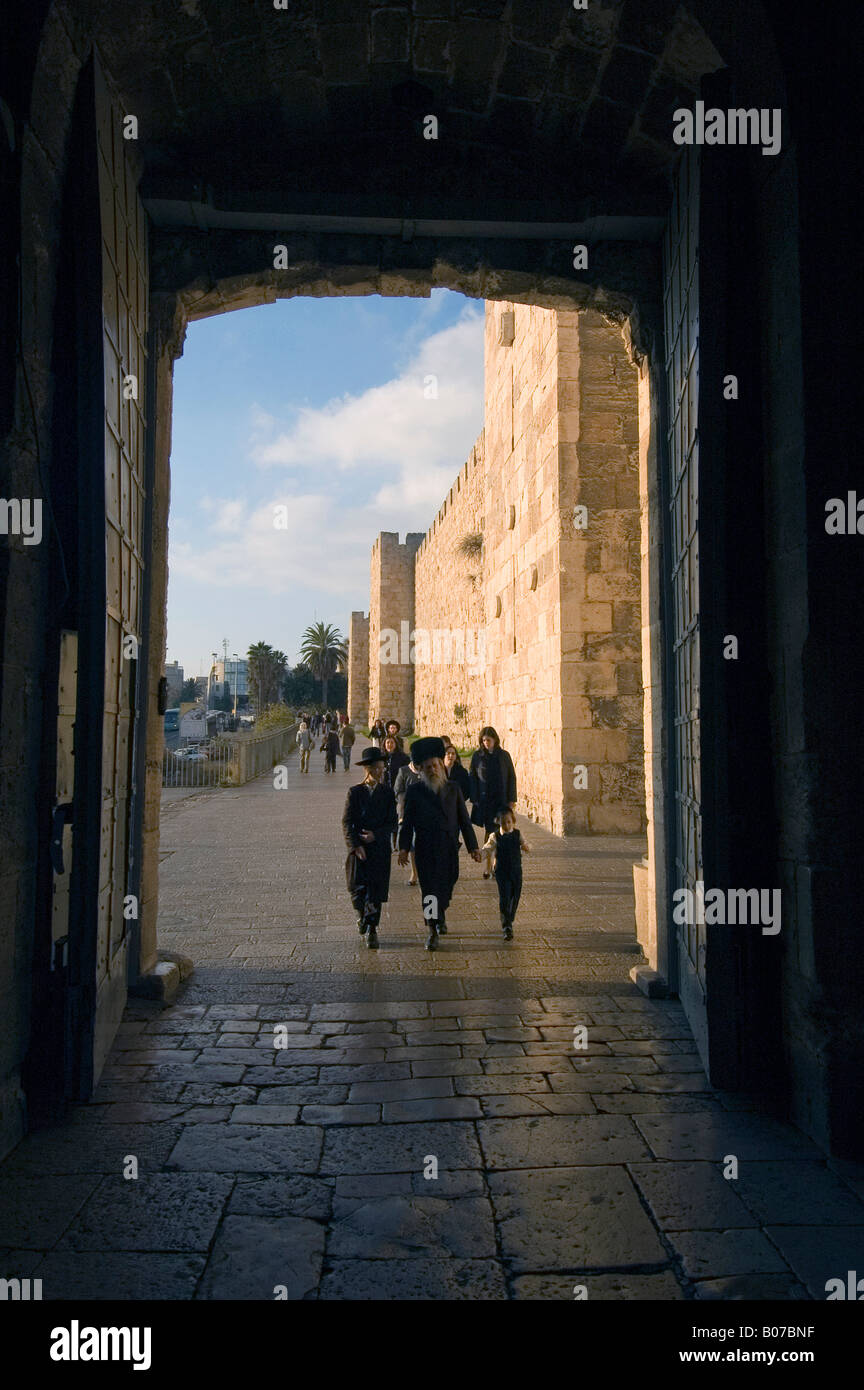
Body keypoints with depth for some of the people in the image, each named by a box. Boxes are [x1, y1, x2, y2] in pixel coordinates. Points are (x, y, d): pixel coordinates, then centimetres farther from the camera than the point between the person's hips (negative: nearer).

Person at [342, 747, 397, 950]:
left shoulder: (387, 792, 5)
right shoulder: (355, 792, 1)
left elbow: (392, 823, 3)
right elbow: (346, 822, -3)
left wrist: (376, 835, -13)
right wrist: (356, 845, -14)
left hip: (380, 849, 1)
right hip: (358, 849, -1)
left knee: (375, 891, 0)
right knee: (358, 889, -5)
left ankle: (371, 930, 11)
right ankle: (362, 916, 25)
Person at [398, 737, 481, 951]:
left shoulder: (453, 789, 7)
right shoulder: (414, 791, 1)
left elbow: (464, 820, 9)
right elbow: (407, 821, 1)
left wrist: (473, 847, 6)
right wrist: (404, 848, -7)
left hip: (449, 848, 2)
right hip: (425, 849, -2)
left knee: (447, 885, 10)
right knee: (429, 888, -2)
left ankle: (440, 915, 38)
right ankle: (432, 931, 6)